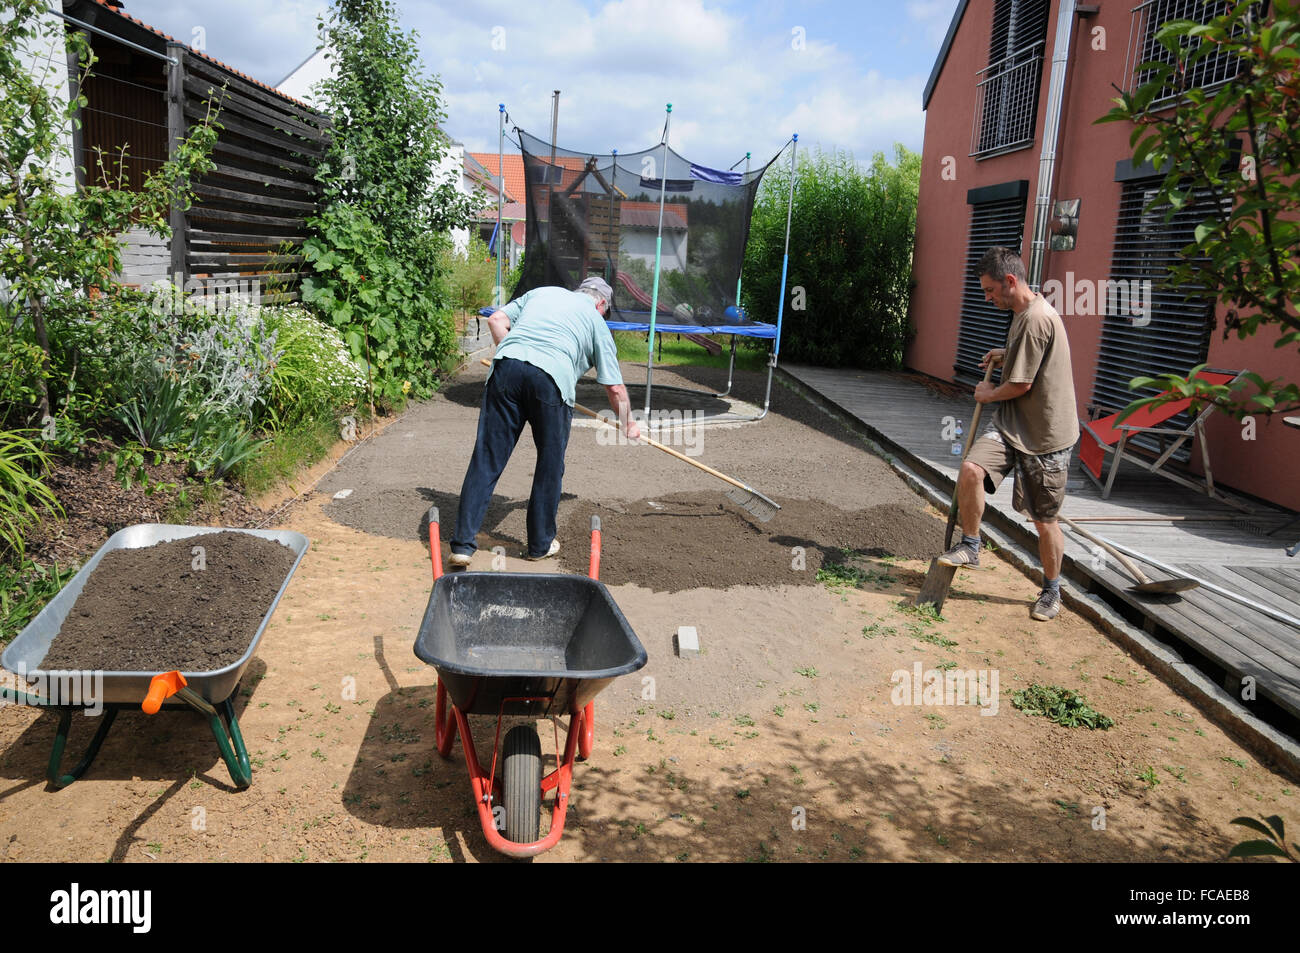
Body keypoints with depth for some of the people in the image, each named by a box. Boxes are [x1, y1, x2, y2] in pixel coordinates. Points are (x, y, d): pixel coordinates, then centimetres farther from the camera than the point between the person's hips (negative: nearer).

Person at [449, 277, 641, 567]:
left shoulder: (542, 292, 32)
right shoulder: (596, 320, 23)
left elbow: (496, 320, 21)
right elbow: (615, 389, 22)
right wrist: (628, 425, 36)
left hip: (506, 368, 3)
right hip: (552, 378, -3)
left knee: (486, 459, 4)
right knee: (550, 465, 14)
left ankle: (463, 544, 3)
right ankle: (540, 544, 23)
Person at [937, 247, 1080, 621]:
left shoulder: (1037, 319, -21)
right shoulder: (1022, 313, 11)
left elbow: (1022, 385, -19)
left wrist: (988, 394, 0)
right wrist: (1006, 356, 13)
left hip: (1045, 435, -8)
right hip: (1012, 424, 8)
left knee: (1044, 520, 5)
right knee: (971, 470, -17)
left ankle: (1051, 591, 24)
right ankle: (969, 546, 2)